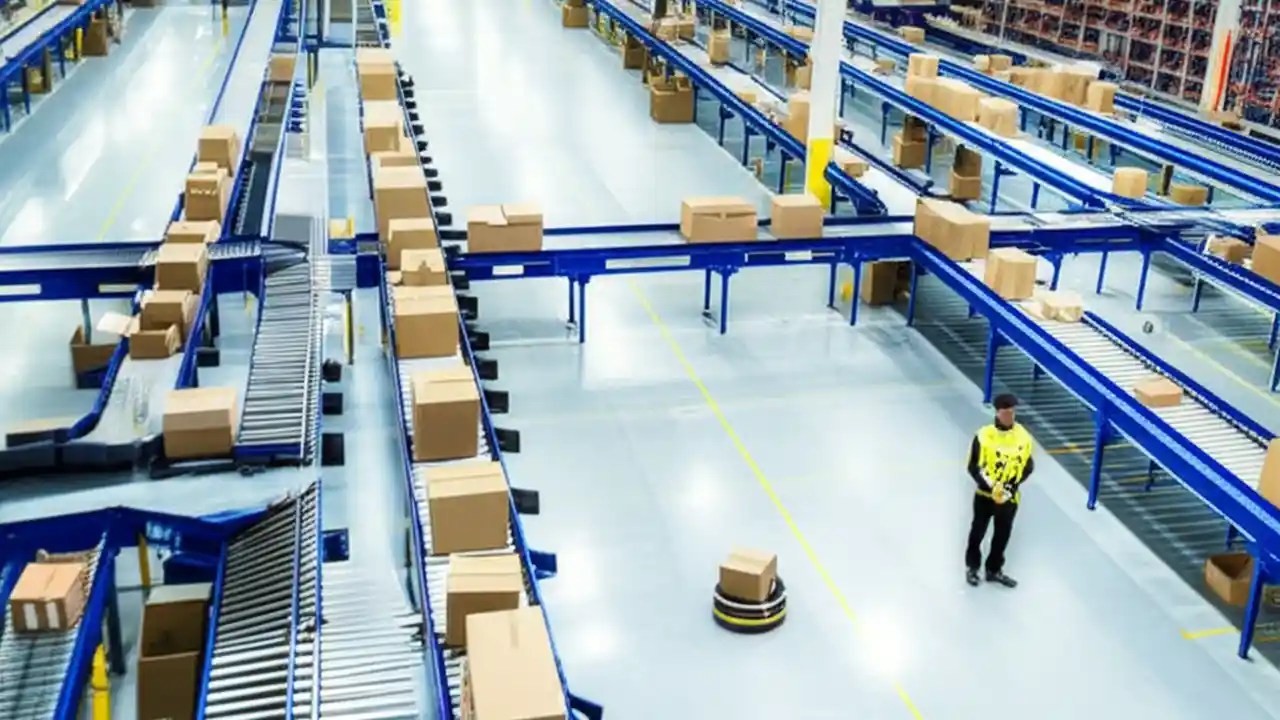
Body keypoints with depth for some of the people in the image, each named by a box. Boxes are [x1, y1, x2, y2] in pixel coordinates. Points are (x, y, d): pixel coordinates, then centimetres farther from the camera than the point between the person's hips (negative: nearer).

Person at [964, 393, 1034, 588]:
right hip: (985, 494, -2)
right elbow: (973, 467, -11)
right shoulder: (984, 435, -17)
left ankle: (994, 570, 35)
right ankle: (972, 567, 34)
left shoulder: (1023, 436, -9)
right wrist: (990, 486, -20)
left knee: (1003, 535, 15)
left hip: (1009, 497, 3)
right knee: (978, 531, 13)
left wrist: (1010, 486, -14)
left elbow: (1028, 467, -2)